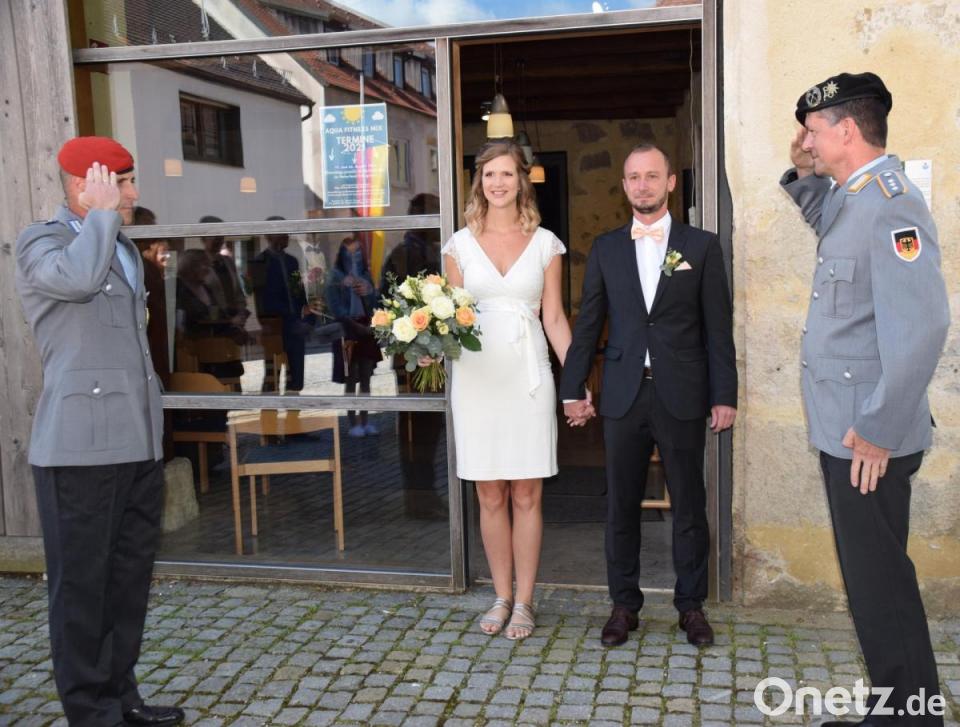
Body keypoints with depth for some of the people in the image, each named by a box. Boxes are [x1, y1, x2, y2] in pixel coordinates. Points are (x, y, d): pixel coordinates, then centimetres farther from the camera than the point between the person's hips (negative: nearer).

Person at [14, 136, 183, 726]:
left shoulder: (126, 249, 19)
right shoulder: (41, 241, -4)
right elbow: (79, 277, -30)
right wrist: (102, 211, -14)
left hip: (139, 445, 8)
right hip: (81, 449, -7)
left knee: (130, 579, 13)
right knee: (82, 586, 2)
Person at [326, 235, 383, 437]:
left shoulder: (365, 274, 11)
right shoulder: (336, 276, -3)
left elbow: (374, 303, 10)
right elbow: (335, 307, -9)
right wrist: (357, 326, -13)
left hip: (367, 330, 5)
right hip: (348, 332, -5)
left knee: (365, 378, 6)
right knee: (351, 379, -2)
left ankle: (364, 421, 13)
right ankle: (353, 424, 3)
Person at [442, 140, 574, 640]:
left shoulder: (544, 243, 5)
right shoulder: (460, 243, 6)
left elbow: (554, 318, 5)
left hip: (528, 376, -1)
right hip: (477, 375, 1)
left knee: (526, 495, 3)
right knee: (490, 495, 7)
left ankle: (524, 601, 16)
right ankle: (502, 597, 22)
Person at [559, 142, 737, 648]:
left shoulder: (702, 246, 3)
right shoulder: (605, 249, 8)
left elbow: (718, 327, 1)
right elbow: (587, 323, 8)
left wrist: (724, 395, -3)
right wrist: (573, 388, 4)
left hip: (682, 396, -1)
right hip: (623, 395, 2)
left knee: (689, 506, 8)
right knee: (621, 505, 8)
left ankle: (691, 605, 24)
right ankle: (624, 604, 23)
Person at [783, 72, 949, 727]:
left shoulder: (889, 203, -18)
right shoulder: (852, 199, 12)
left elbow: (921, 325, -27)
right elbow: (829, 226, 38)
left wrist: (879, 429, -23)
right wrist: (805, 177, 19)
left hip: (867, 437, -10)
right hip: (844, 429, 10)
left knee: (881, 584, 0)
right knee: (871, 580, 18)